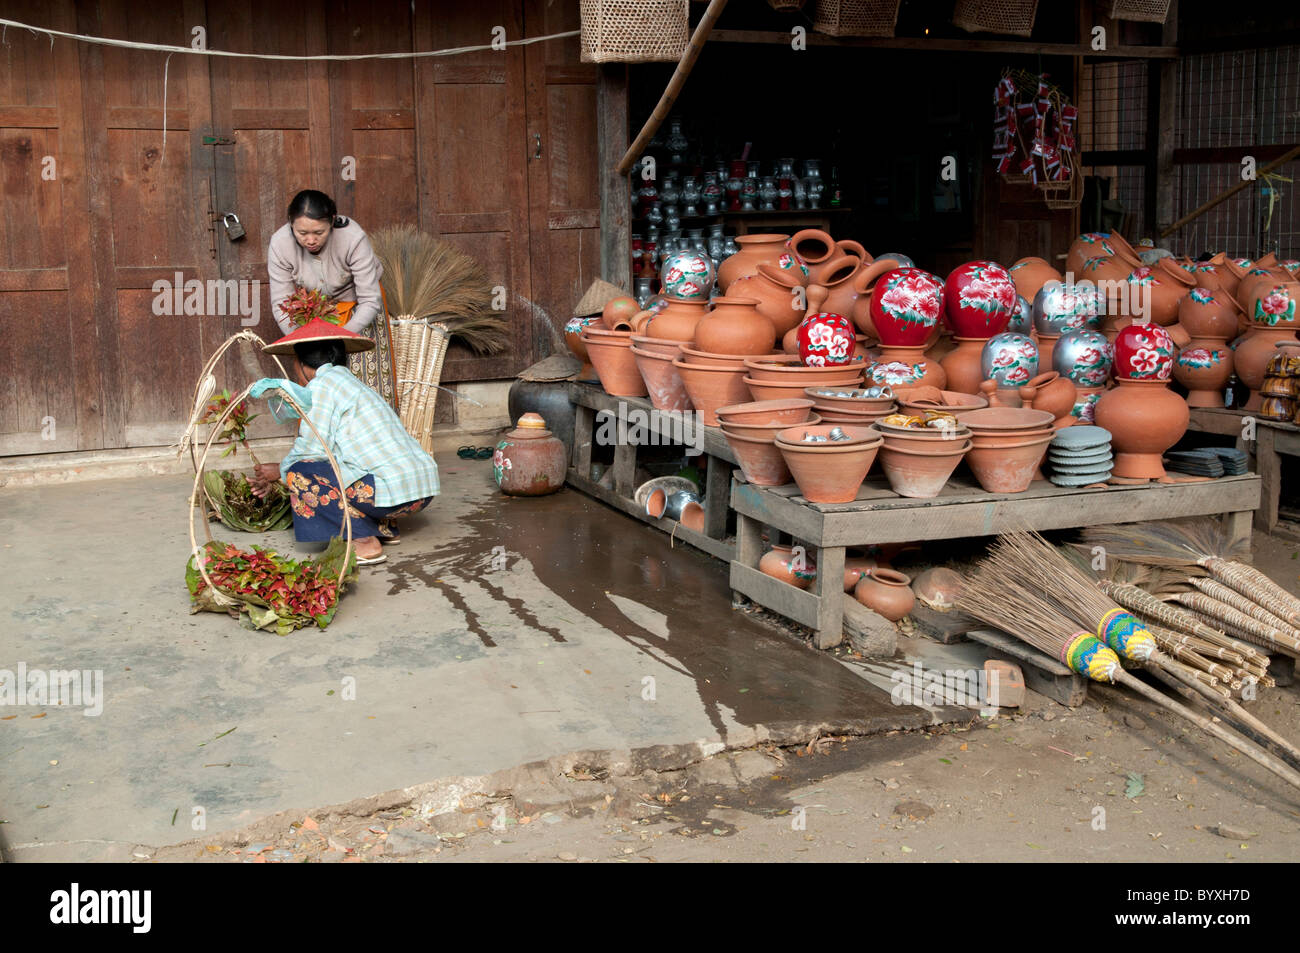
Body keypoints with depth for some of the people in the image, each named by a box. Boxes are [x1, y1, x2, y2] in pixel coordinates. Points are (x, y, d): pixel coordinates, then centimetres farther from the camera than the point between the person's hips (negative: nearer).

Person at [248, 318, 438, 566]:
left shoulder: (322, 383, -4)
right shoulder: (348, 381, 25)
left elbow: (313, 449, -8)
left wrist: (280, 471, 12)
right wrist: (273, 480, 34)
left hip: (393, 490, -9)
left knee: (300, 473, -5)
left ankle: (364, 542, -10)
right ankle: (382, 527, 15)